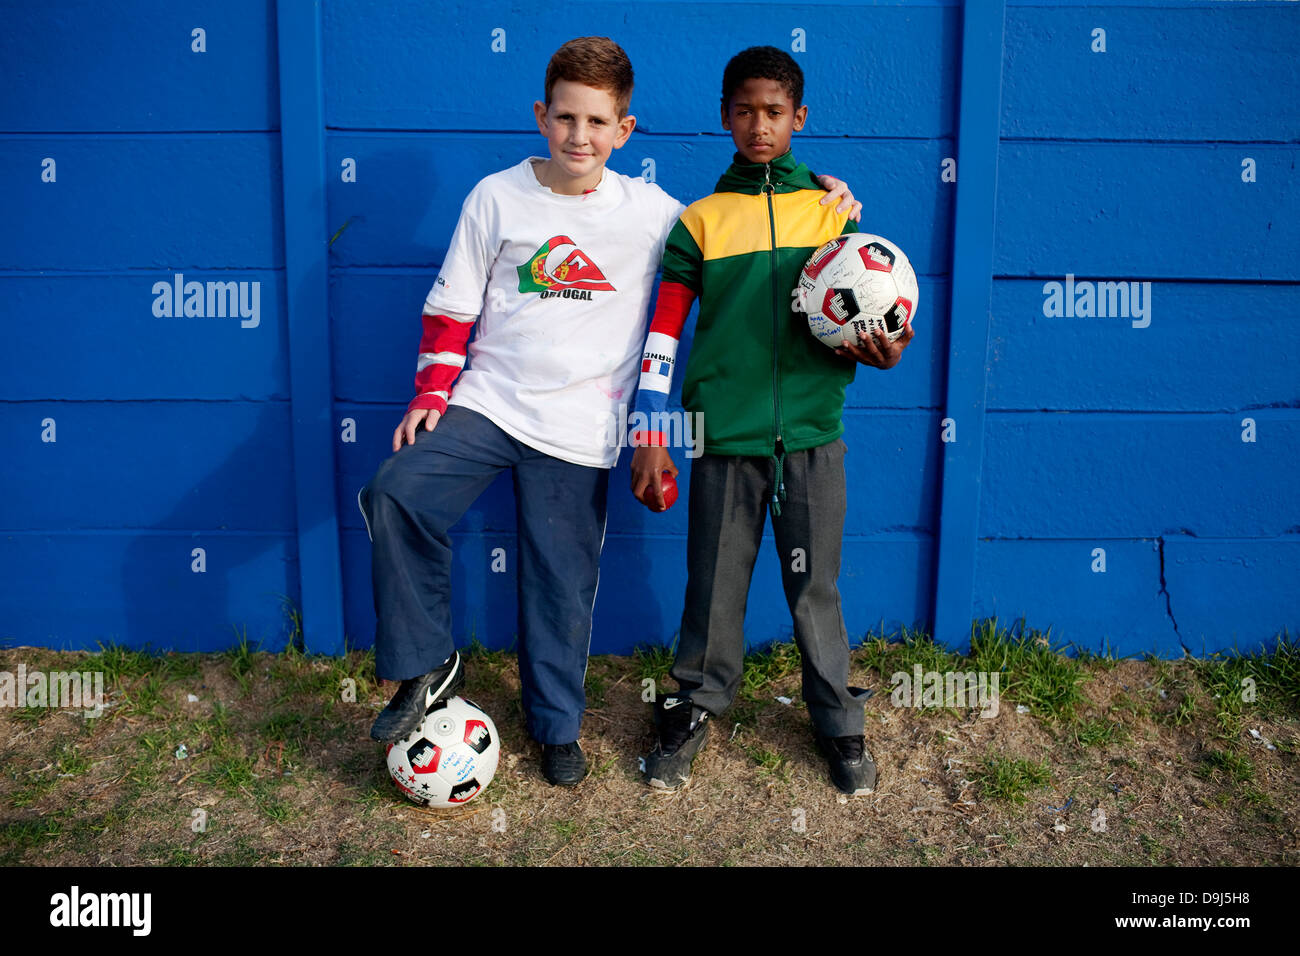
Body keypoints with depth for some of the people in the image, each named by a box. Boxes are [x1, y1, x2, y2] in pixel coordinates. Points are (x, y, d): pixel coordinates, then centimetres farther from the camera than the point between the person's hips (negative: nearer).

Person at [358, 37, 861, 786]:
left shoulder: (652, 213, 0)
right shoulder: (498, 197, 2)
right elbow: (452, 307, 6)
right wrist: (431, 393, -1)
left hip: (578, 430, 0)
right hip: (488, 402, 1)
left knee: (564, 586, 5)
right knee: (396, 496, -22)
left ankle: (558, 726, 30)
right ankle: (431, 666, -1)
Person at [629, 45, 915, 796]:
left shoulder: (834, 212, 7)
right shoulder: (700, 221, 4)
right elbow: (663, 335, 3)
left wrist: (883, 351, -13)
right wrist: (648, 437, -1)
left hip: (811, 432, 1)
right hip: (724, 434, 0)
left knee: (816, 585, 9)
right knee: (715, 584, 8)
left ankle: (839, 721, 27)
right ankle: (696, 708, 28)